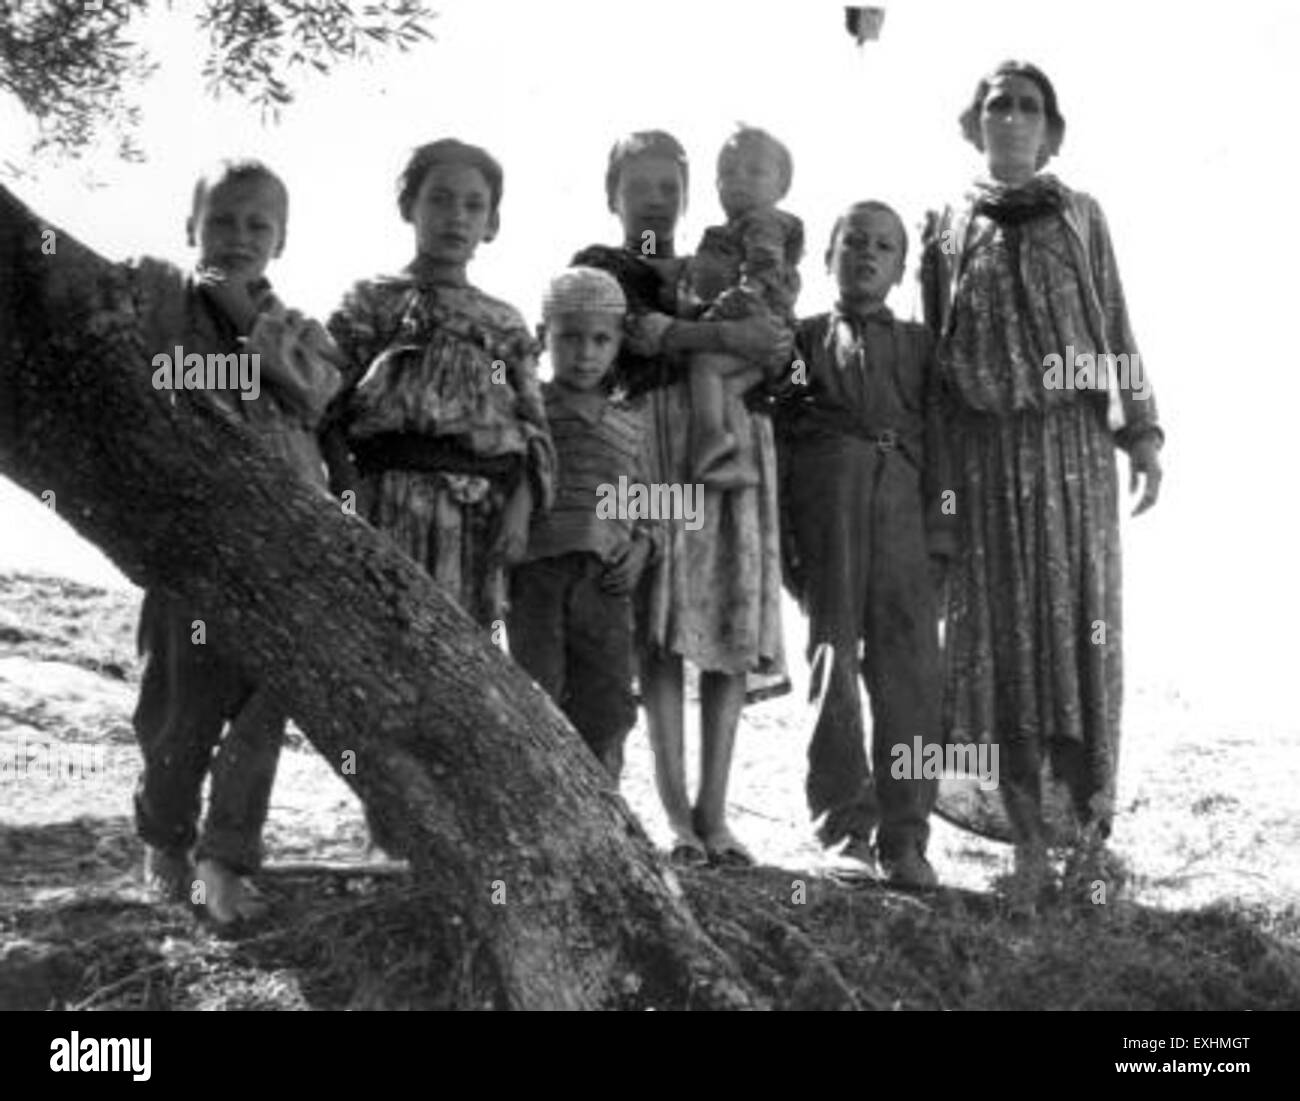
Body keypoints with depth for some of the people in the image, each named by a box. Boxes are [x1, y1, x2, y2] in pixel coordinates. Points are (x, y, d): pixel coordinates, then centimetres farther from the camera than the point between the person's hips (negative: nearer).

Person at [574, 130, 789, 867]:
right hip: (653, 449, -4)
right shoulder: (601, 268, 13)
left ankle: (713, 813, 0)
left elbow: (778, 364, 16)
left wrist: (771, 324, -6)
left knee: (733, 628, -3)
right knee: (662, 635, -10)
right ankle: (678, 817, -8)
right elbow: (632, 333, -9)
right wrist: (718, 336, -21)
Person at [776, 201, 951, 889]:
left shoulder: (918, 345, 19)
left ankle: (904, 838, 1)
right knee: (832, 663, 0)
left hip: (902, 511, 1)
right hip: (825, 504, -1)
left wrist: (938, 537, 1)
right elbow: (777, 441, 9)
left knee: (910, 671, -4)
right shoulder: (803, 339, 15)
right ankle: (845, 825, 9)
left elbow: (936, 443, 11)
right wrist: (781, 540, 1)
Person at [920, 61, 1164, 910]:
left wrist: (1142, 430, 0)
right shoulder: (948, 228, 10)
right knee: (1004, 632, 0)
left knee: (1083, 624, -1)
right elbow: (932, 348, 9)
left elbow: (1117, 330, 8)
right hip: (986, 449, 1)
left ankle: (1091, 824, 5)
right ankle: (1028, 839, 7)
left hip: (1073, 438, 0)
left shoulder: (1078, 217, 9)